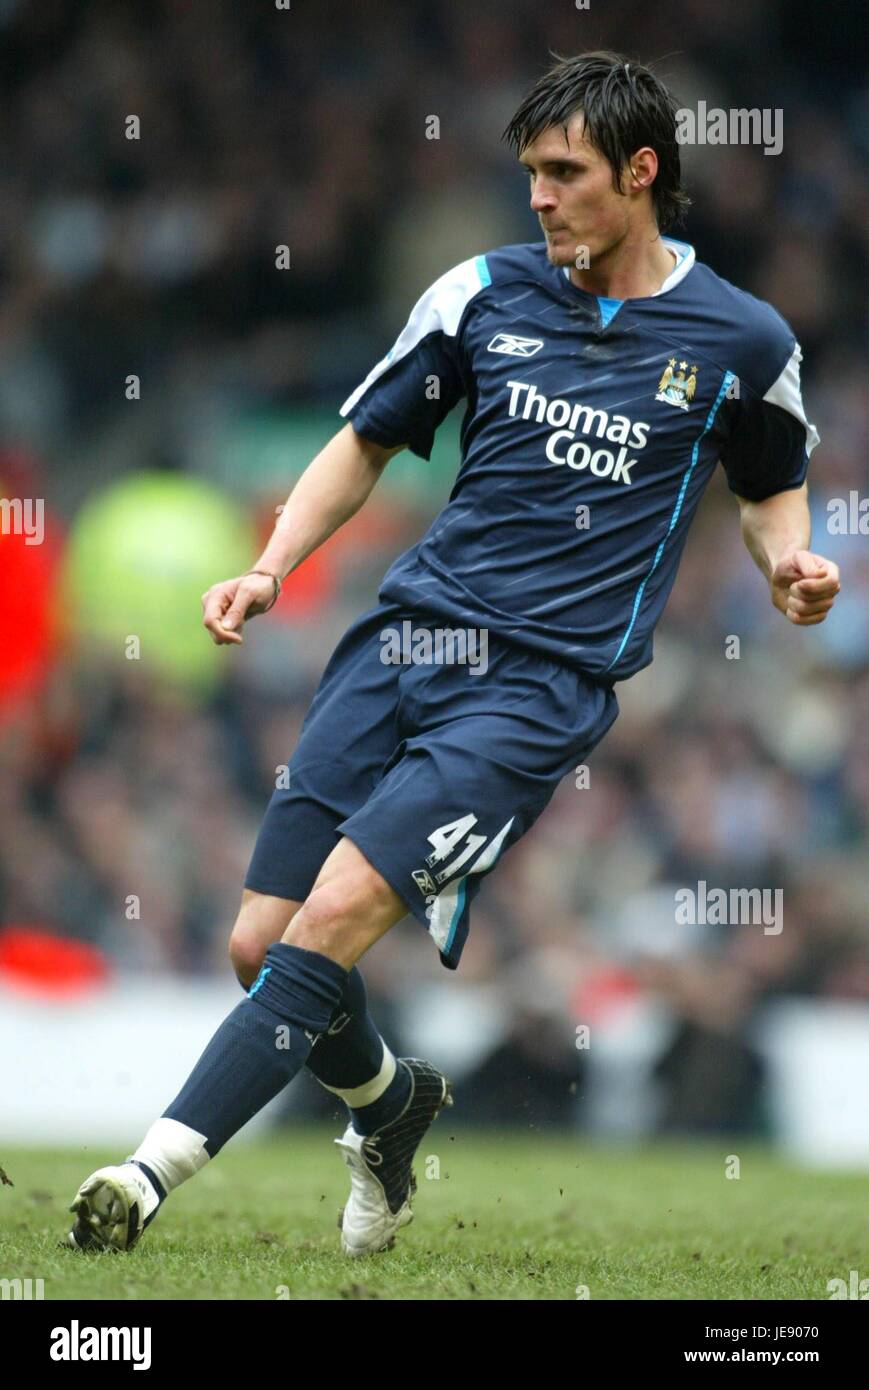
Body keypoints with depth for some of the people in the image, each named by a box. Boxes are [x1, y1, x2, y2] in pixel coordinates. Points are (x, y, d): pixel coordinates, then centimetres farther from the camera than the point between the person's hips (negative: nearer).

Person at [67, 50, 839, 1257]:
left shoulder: (742, 340, 3)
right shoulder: (489, 291, 8)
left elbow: (772, 485, 21)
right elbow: (367, 441, 18)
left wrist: (790, 562, -1)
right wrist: (272, 569, 3)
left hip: (544, 682, -4)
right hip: (407, 634, 4)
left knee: (339, 911, -22)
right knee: (263, 942, -1)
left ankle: (160, 1163, -25)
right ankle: (390, 1105, 30)